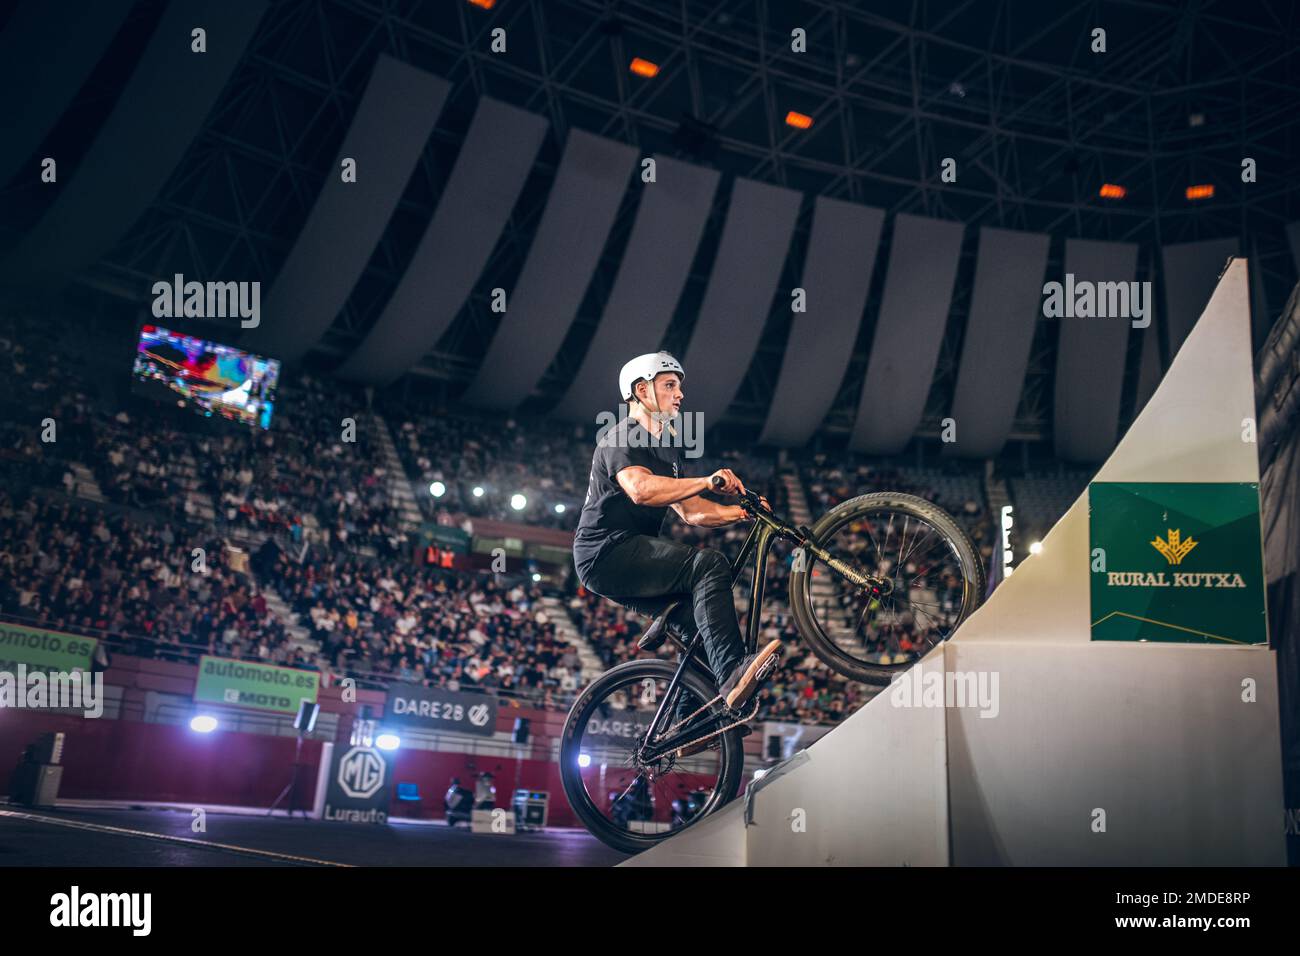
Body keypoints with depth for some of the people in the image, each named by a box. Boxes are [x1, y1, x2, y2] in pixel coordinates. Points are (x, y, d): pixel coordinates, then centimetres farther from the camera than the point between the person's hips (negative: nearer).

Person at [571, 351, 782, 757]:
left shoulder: (669, 449, 22)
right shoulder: (622, 438, -7)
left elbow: (691, 511, 14)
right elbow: (640, 489, -28)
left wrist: (739, 512, -3)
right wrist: (707, 481, -35)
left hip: (632, 563, 10)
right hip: (607, 552, -10)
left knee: (695, 619, 0)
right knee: (709, 564, -25)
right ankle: (732, 674, -37)